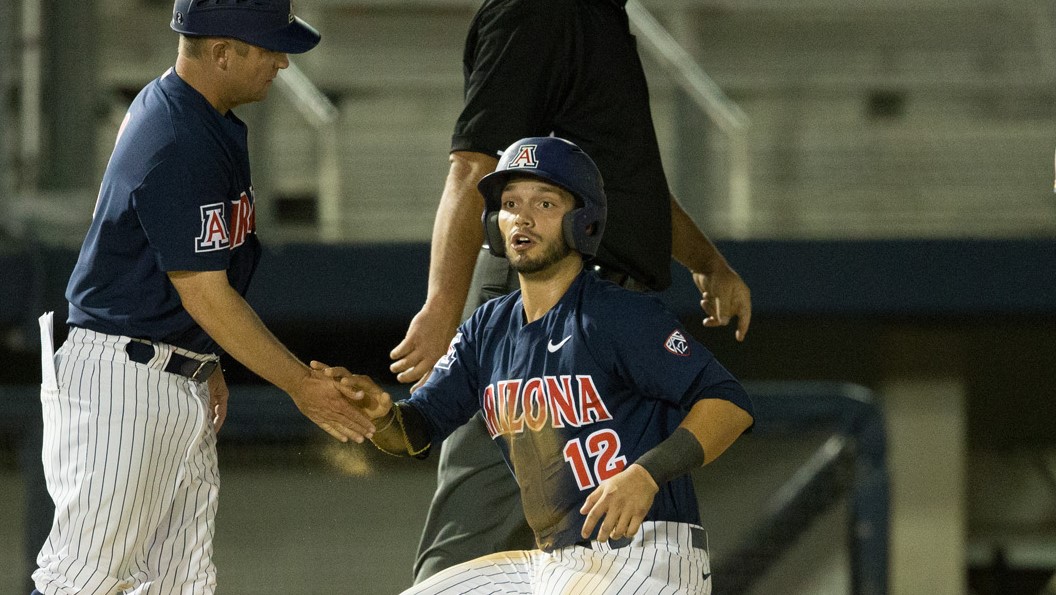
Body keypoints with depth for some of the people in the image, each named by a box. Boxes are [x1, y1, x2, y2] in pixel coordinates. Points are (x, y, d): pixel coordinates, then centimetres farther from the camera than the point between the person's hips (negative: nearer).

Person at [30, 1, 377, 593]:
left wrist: (205, 365, 21)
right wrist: (302, 385, -13)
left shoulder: (170, 105, 11)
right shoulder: (180, 148, -22)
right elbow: (206, 298, -20)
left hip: (182, 383, 10)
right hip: (122, 382, -10)